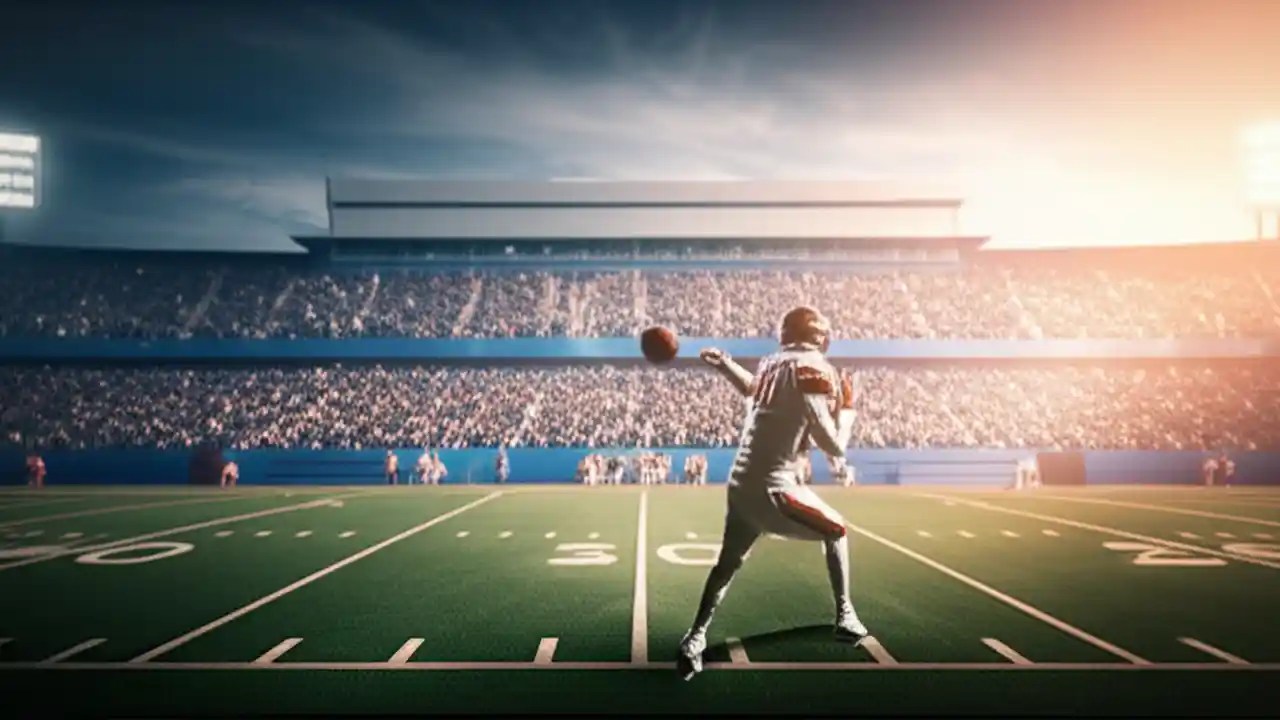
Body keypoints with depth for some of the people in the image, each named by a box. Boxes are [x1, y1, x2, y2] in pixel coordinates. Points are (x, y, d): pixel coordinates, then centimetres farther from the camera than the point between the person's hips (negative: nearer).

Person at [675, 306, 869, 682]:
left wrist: (724, 364, 48)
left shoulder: (771, 364, 10)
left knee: (728, 564, 20)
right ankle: (845, 617, 27)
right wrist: (847, 406, 7)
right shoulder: (814, 370, -10)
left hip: (740, 482, 6)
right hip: (772, 486, -6)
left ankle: (694, 640, 12)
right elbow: (834, 445, -9)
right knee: (835, 531, 20)